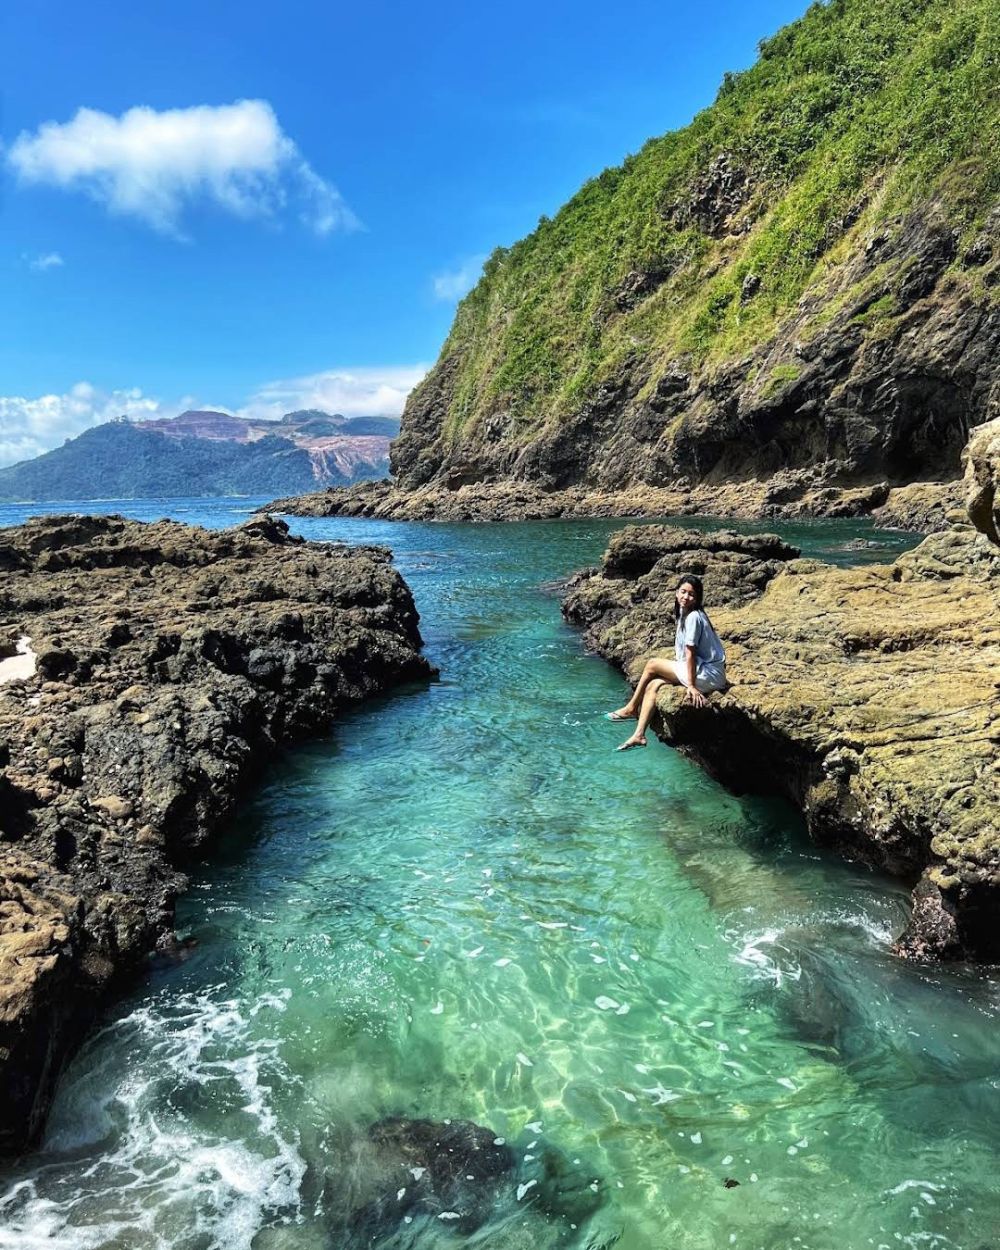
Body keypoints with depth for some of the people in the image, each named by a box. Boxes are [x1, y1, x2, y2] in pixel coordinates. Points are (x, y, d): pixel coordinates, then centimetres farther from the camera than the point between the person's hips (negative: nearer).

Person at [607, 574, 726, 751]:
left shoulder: (693, 617, -17)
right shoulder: (684, 613, 11)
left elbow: (690, 653, -18)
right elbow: (683, 652, 15)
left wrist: (691, 685, -17)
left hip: (708, 675, -8)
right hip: (704, 672, 8)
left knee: (652, 664, -5)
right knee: (653, 685, -1)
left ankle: (630, 709, 9)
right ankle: (639, 735, -3)